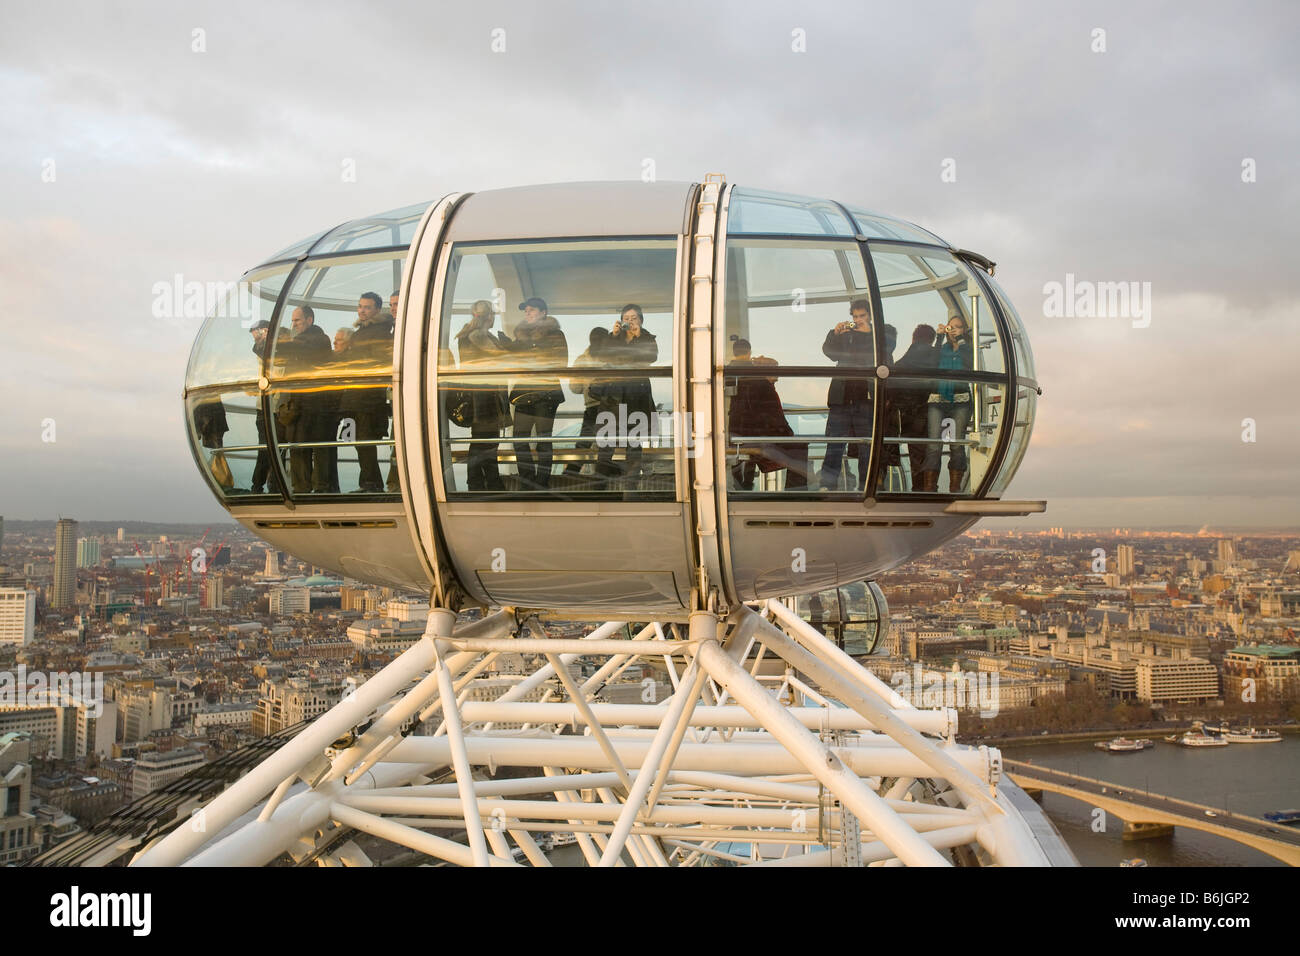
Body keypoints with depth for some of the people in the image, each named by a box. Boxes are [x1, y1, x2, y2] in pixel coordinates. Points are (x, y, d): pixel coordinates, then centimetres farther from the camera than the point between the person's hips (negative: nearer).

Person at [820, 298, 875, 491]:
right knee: (834, 441, -3)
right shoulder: (845, 334, 17)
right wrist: (835, 333, -9)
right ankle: (828, 484, -2)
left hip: (866, 397, -1)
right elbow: (830, 352, 6)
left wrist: (868, 332, -9)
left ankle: (865, 486, 5)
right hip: (842, 396, 2)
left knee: (867, 444, 0)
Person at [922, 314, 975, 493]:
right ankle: (929, 488, -8)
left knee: (957, 445, 0)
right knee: (933, 446, -8)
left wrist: (960, 340, -4)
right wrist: (939, 337, -2)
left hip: (960, 400, 0)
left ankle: (955, 489, 6)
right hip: (937, 400, 0)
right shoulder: (941, 347, 16)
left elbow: (970, 364, -7)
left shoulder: (968, 348, 13)